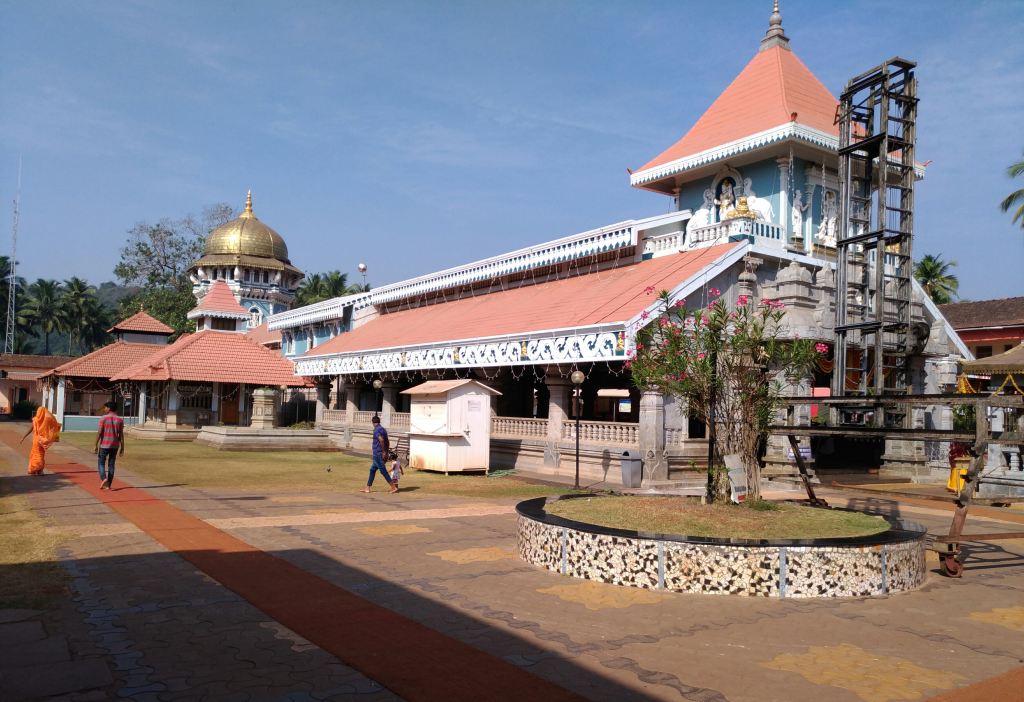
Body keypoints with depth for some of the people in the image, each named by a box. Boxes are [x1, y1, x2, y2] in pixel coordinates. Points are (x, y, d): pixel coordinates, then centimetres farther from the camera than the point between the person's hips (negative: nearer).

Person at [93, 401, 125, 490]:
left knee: (101, 463, 9)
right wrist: (122, 448, 6)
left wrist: (96, 445, -5)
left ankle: (104, 478, -15)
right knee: (111, 464, 9)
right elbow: (121, 435, 1)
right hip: (115, 446, 3)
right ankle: (108, 485, 10)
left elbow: (99, 432, -11)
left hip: (104, 445, -3)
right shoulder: (120, 420, 1)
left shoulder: (103, 418, -7)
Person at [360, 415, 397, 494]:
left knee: (383, 471, -7)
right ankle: (367, 488, 20)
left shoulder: (376, 430, -13)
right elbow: (387, 442, 16)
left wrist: (383, 451, -21)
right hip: (380, 455, 9)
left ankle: (394, 487, -8)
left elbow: (381, 440, -28)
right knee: (372, 470, 15)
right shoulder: (383, 429, 15)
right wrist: (387, 451, 16)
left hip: (378, 454, -9)